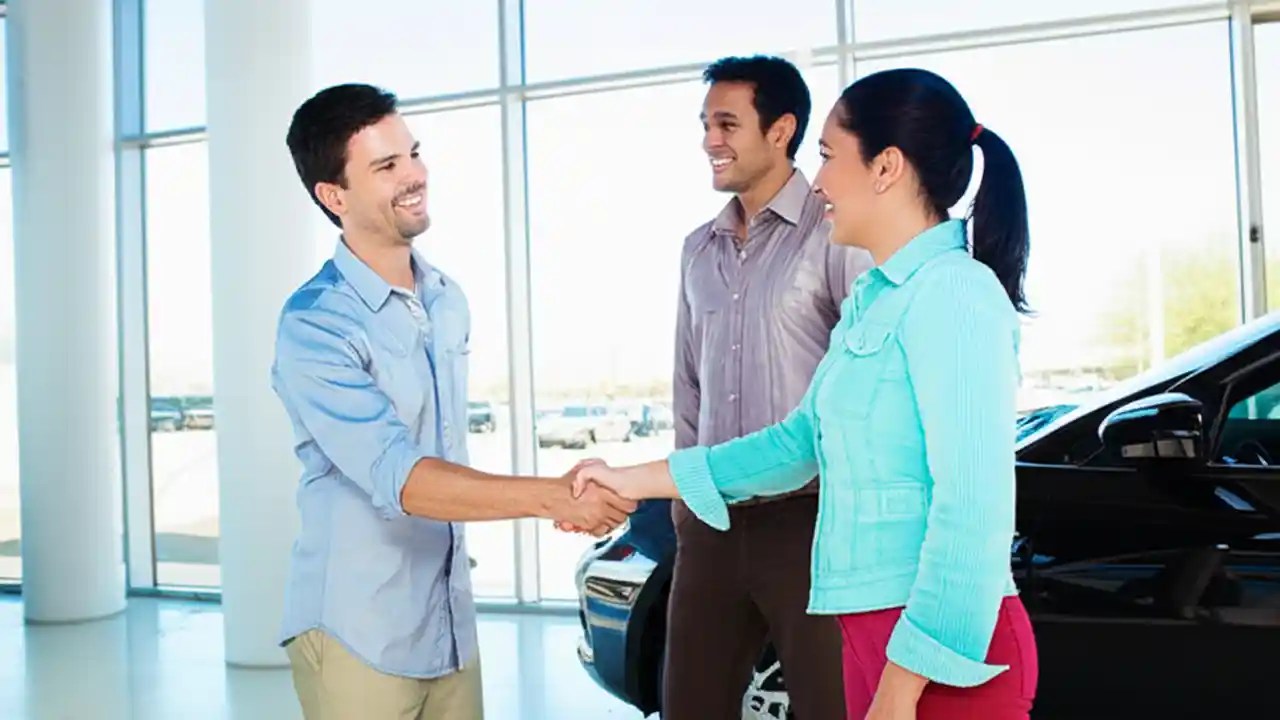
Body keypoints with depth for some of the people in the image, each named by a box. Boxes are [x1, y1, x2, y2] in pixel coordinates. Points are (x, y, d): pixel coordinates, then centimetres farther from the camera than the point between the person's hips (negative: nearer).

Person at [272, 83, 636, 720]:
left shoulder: (448, 300, 6)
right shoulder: (315, 325, -17)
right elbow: (398, 477, -25)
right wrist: (551, 497, -31)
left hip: (450, 620, 6)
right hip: (357, 631, -6)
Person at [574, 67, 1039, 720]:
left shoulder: (951, 292, -16)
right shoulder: (877, 298, 12)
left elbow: (974, 505, -21)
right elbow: (804, 440, 16)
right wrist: (638, 480, 15)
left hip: (939, 644, -8)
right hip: (881, 629, 9)